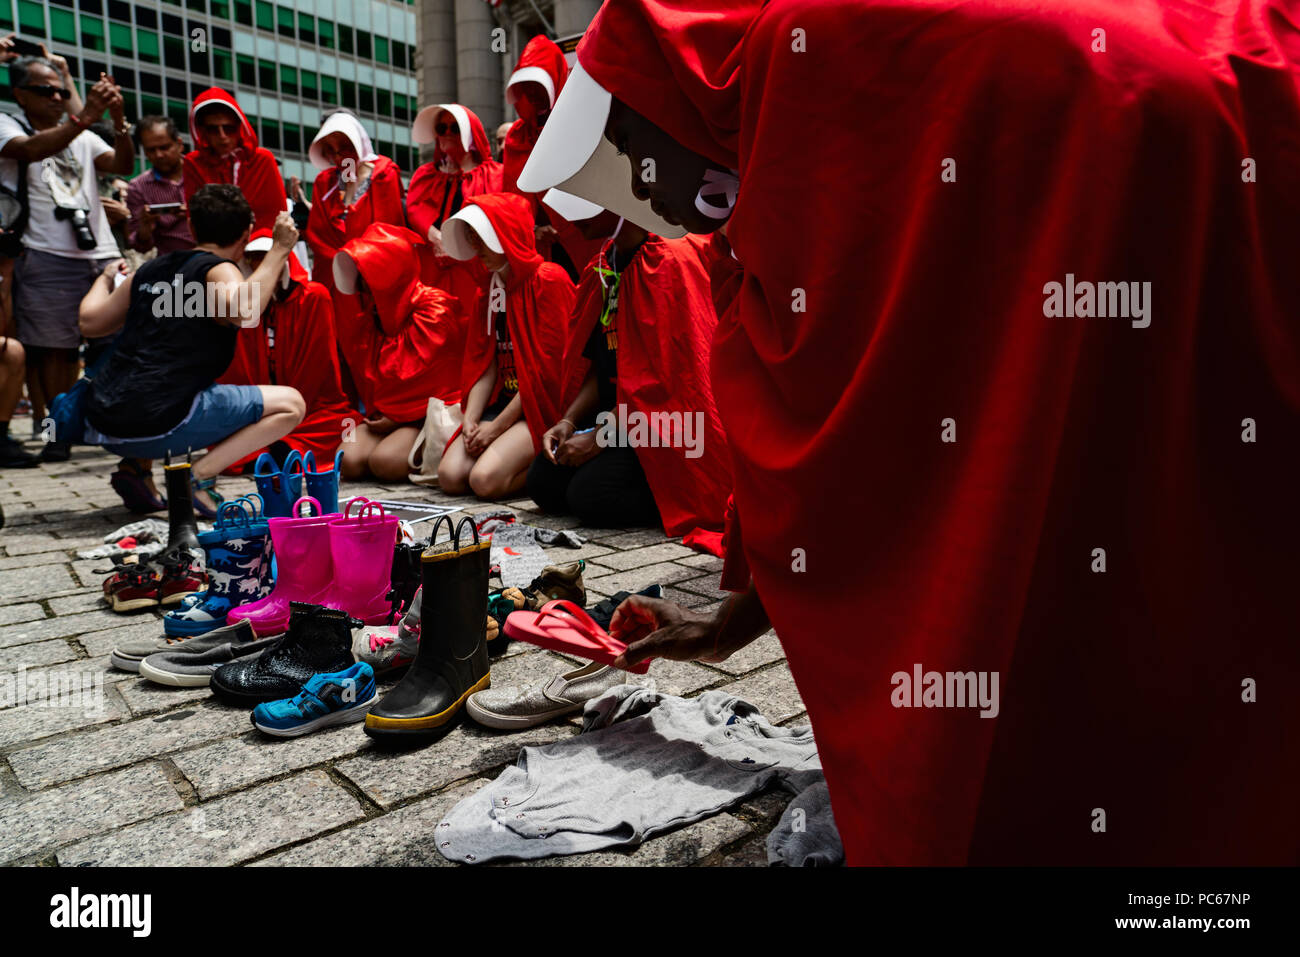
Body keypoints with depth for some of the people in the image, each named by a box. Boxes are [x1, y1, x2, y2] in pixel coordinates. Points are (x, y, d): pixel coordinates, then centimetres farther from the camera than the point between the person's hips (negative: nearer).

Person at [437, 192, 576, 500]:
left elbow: (546, 369, -14)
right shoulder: (488, 290, 15)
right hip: (503, 402, 7)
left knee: (485, 479, -25)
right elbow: (483, 363, 10)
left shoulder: (549, 280, -8)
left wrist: (497, 427, -14)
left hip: (543, 406, -7)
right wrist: (471, 419, -6)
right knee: (450, 476, -13)